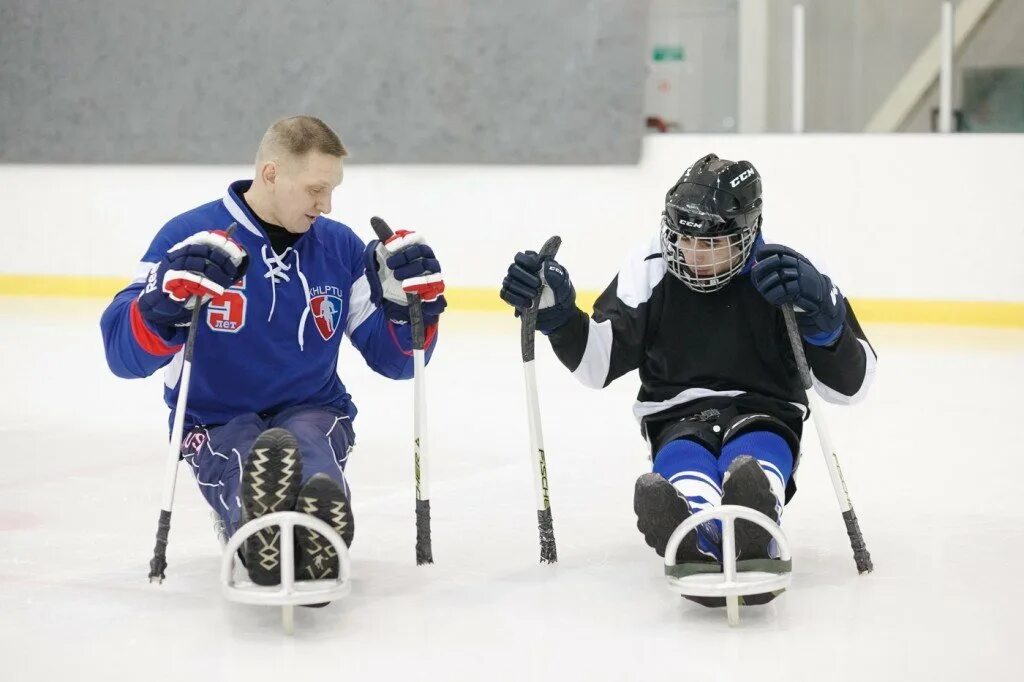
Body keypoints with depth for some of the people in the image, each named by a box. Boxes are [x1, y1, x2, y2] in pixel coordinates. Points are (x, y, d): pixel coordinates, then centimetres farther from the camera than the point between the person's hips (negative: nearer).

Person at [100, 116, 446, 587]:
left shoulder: (341, 247, 7)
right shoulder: (190, 236, -5)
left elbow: (394, 359, 9)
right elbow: (123, 354, -13)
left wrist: (411, 300, -11)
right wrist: (171, 299, -33)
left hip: (313, 411, 2)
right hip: (217, 422, -2)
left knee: (306, 445, -36)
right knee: (248, 456, -39)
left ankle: (318, 535, -70)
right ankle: (260, 529, -74)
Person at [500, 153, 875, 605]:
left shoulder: (785, 276, -4)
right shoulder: (651, 271, 1)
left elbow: (850, 384, -9)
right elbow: (596, 363, 2)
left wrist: (821, 314, -28)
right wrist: (554, 309, -15)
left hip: (763, 416, 0)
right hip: (678, 419, 1)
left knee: (753, 461, -38)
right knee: (686, 469, -37)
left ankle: (751, 531, -76)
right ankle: (703, 541, -75)